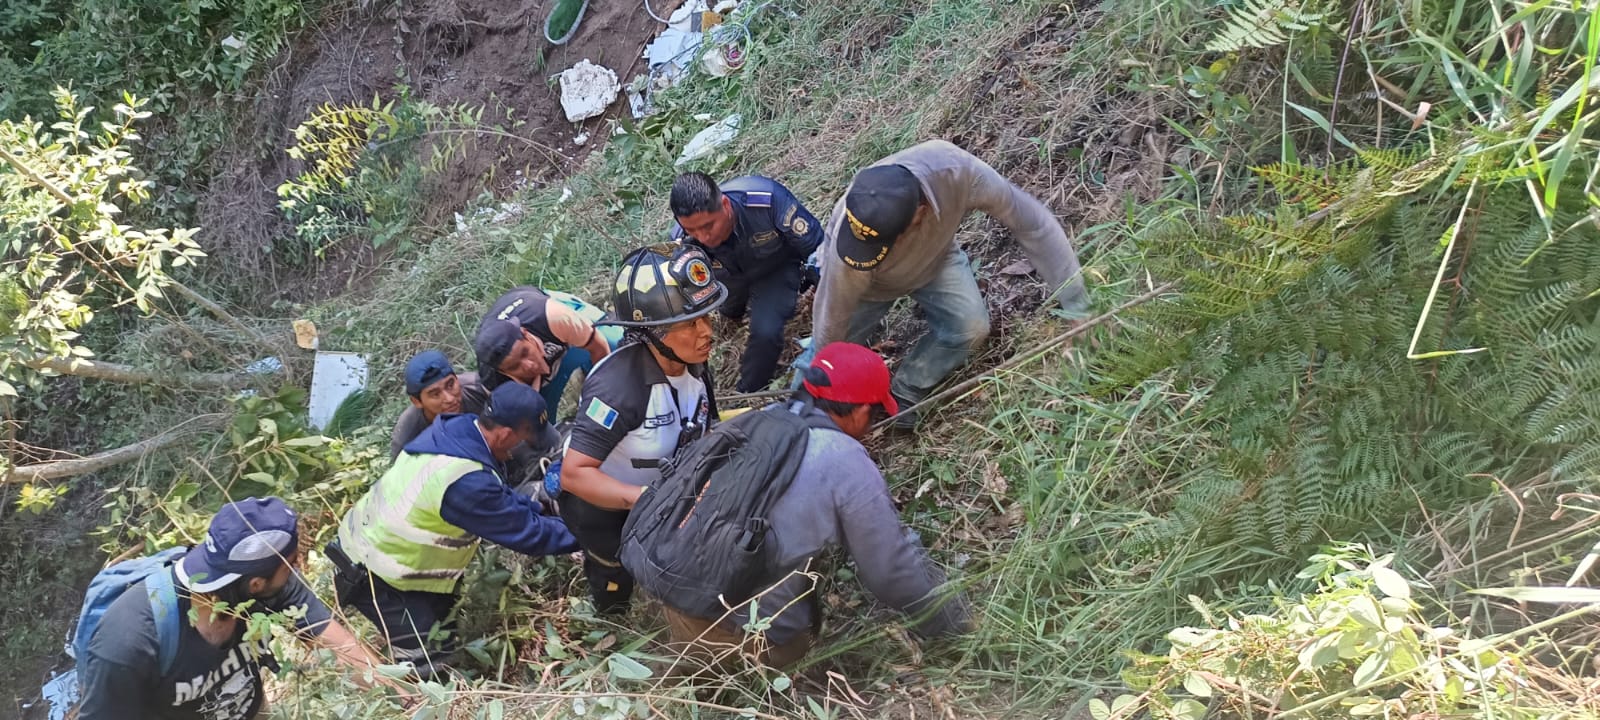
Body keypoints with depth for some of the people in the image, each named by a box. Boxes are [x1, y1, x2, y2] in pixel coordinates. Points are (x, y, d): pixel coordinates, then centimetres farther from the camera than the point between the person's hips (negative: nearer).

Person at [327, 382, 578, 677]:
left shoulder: (454, 429, -8)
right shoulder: (467, 483, -34)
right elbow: (524, 532, -22)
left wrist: (541, 508, 5)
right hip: (373, 577, -9)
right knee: (429, 665, -4)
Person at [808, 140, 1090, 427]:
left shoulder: (956, 170, -44)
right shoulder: (848, 246, -45)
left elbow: (1030, 220, -30)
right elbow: (831, 323, -30)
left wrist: (1076, 305, -28)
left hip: (932, 256, 2)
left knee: (970, 327, -20)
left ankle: (906, 392, 3)